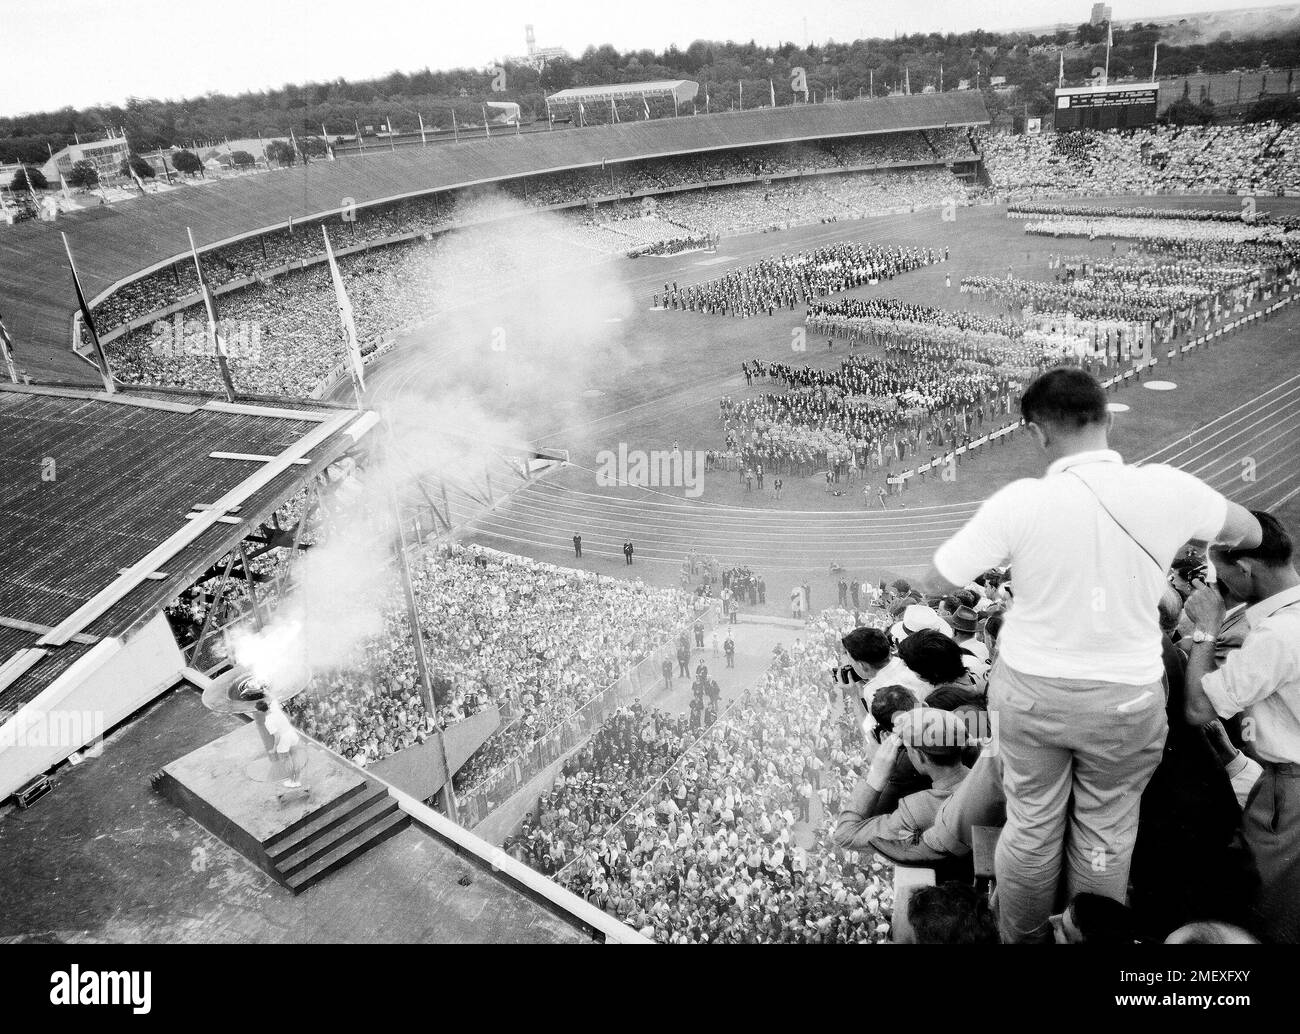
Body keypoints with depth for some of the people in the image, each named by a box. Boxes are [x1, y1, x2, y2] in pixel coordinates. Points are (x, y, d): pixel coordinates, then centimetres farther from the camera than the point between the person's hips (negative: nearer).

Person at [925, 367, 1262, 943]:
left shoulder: (1019, 501, -19)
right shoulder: (1167, 489, -13)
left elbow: (942, 581, -10)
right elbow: (1250, 534, 6)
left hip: (1033, 690, 0)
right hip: (1125, 700, 1)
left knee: (1030, 826, 18)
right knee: (1106, 833, 19)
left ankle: (1022, 938, 38)